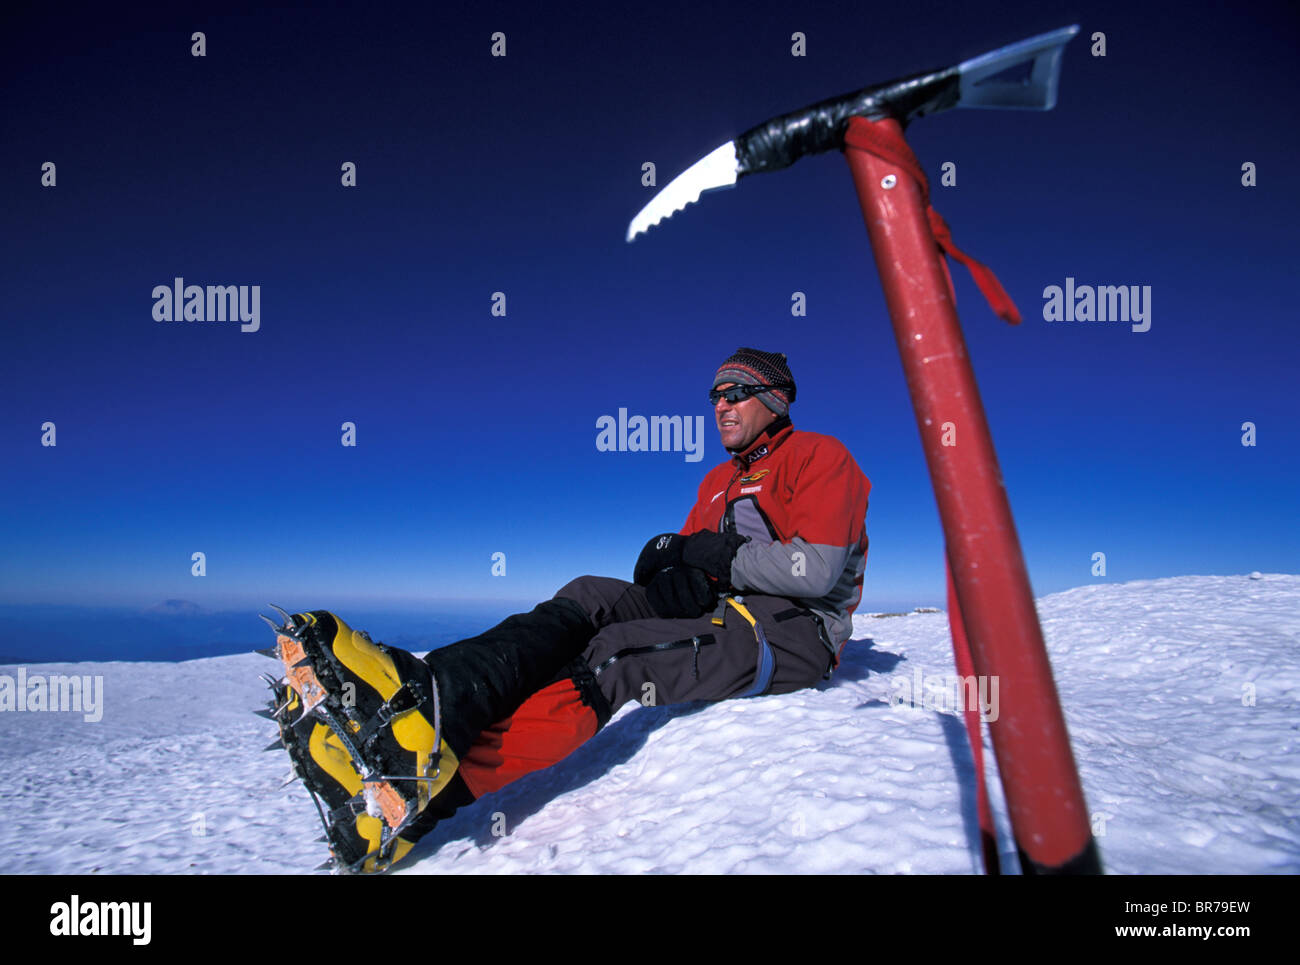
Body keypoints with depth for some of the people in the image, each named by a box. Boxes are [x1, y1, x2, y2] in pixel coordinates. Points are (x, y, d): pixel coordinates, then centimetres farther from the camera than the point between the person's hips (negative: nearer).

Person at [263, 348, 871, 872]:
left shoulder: (820, 458, 2)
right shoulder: (719, 481, 25)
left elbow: (817, 572, -13)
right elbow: (693, 562, 13)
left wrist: (721, 556, -11)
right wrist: (682, 575, -10)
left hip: (793, 633, -7)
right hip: (723, 612, 7)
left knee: (613, 659, -31)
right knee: (592, 599, -18)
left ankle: (420, 792, -48)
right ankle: (427, 696, -39)